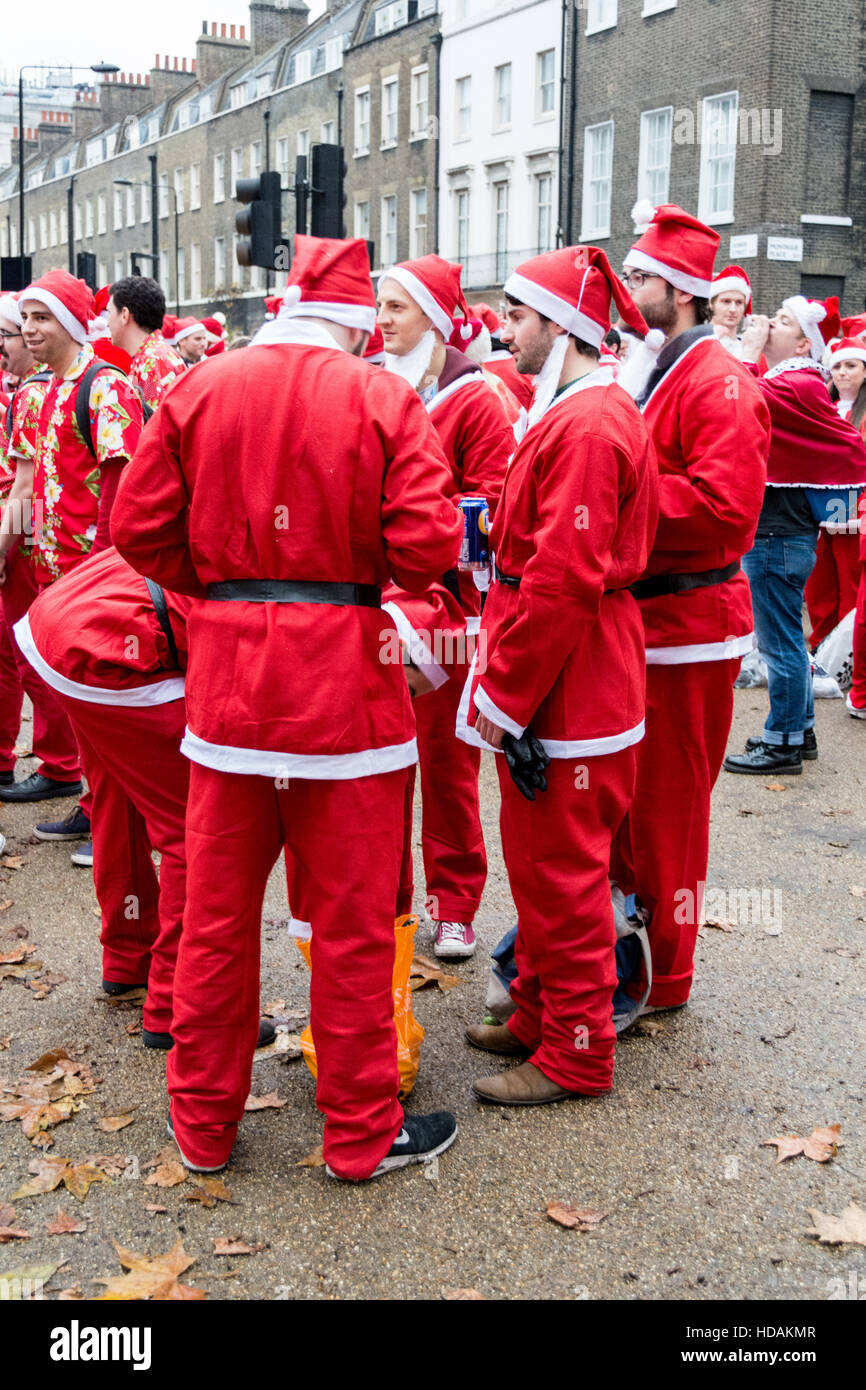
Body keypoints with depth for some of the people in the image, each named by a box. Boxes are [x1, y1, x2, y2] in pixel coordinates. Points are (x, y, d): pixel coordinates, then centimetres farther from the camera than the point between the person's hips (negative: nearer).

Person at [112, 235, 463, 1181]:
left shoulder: (199, 389, 2)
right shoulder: (382, 400, -6)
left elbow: (138, 526, 1)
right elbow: (427, 546, -13)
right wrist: (360, 564, 7)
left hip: (228, 671, 3)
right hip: (345, 676, -3)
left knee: (216, 912, 15)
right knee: (353, 920, 8)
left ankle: (203, 1122, 29)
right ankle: (362, 1132, 21)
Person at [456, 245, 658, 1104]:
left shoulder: (587, 426, -20)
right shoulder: (572, 413, 14)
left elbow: (562, 580, -24)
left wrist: (502, 695, -18)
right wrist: (504, 678, 15)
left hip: (568, 699, -10)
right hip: (552, 693, 10)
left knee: (561, 875, 2)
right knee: (541, 863, 20)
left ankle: (576, 1055, 17)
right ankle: (538, 1017, 35)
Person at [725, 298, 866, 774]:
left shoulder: (796, 386, -16)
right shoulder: (794, 384, 16)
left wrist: (748, 353, -15)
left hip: (778, 535, -11)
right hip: (776, 531, 11)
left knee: (781, 643, -2)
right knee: (785, 640, 18)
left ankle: (783, 743, 7)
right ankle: (800, 730, 28)